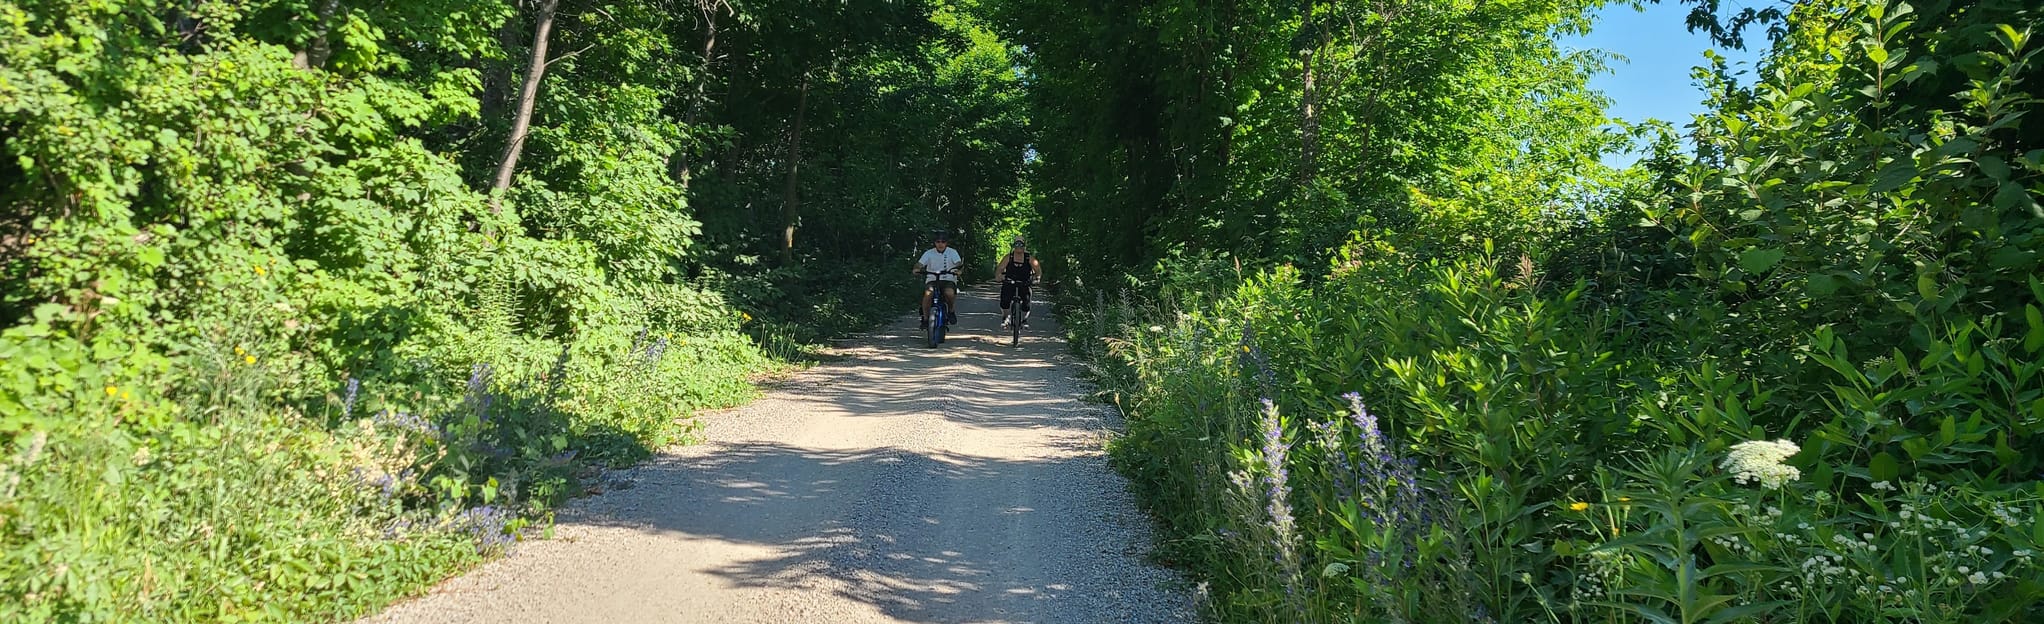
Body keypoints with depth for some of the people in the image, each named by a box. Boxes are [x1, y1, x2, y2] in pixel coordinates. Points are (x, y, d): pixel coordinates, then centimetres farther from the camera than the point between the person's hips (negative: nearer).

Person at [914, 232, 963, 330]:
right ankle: (925, 318, -15)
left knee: (950, 293, -34)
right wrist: (917, 269, -30)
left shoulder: (952, 252, 3)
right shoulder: (929, 253, 3)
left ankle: (951, 311, -3)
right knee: (928, 293, -32)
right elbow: (920, 263, -6)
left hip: (948, 280, 0)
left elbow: (958, 263, -11)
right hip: (932, 280, 1)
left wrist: (959, 269, -36)